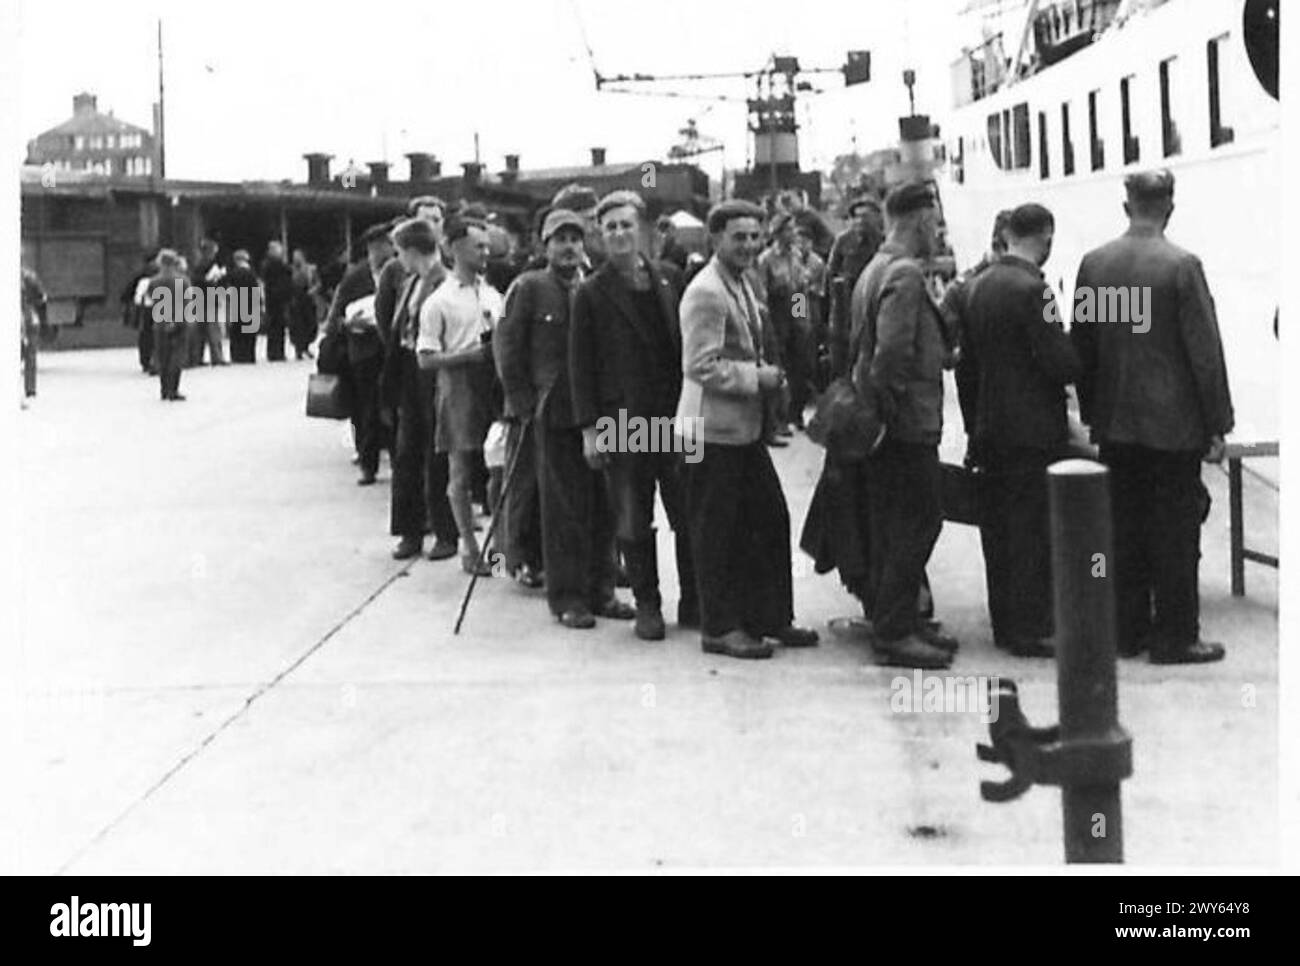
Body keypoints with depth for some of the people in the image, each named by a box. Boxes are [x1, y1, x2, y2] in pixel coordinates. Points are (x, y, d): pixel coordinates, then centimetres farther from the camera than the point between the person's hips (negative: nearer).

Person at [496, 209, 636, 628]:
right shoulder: (529, 288, 0)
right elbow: (508, 349, 0)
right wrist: (524, 403, -5)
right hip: (554, 413, -4)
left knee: (603, 505, 6)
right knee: (563, 507, 0)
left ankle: (600, 590, 17)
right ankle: (567, 598, 7)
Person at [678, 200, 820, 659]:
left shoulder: (742, 285, 15)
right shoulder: (705, 293, -17)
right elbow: (700, 367, -22)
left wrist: (765, 375, 10)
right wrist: (756, 377, -17)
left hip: (745, 427, 10)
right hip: (714, 428, -10)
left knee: (770, 520, 12)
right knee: (717, 531, 0)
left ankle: (771, 618, 22)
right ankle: (719, 629, 10)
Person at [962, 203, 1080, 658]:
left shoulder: (978, 285, 9)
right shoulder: (1032, 288, -16)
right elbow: (1060, 361, -20)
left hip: (989, 428, 8)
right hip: (1033, 429, -8)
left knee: (998, 527, 13)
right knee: (1033, 530, -2)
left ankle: (1005, 622, 22)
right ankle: (1030, 631, 2)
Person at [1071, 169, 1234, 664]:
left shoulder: (1092, 264, 2)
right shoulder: (1182, 265, -12)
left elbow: (1082, 346, 8)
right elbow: (1205, 352, -11)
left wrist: (1090, 411, 17)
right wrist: (1217, 424, -5)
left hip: (1115, 424, 5)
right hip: (1173, 423, -5)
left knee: (1125, 531, 12)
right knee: (1175, 532, 3)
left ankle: (1129, 629, 18)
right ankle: (1174, 637, 7)